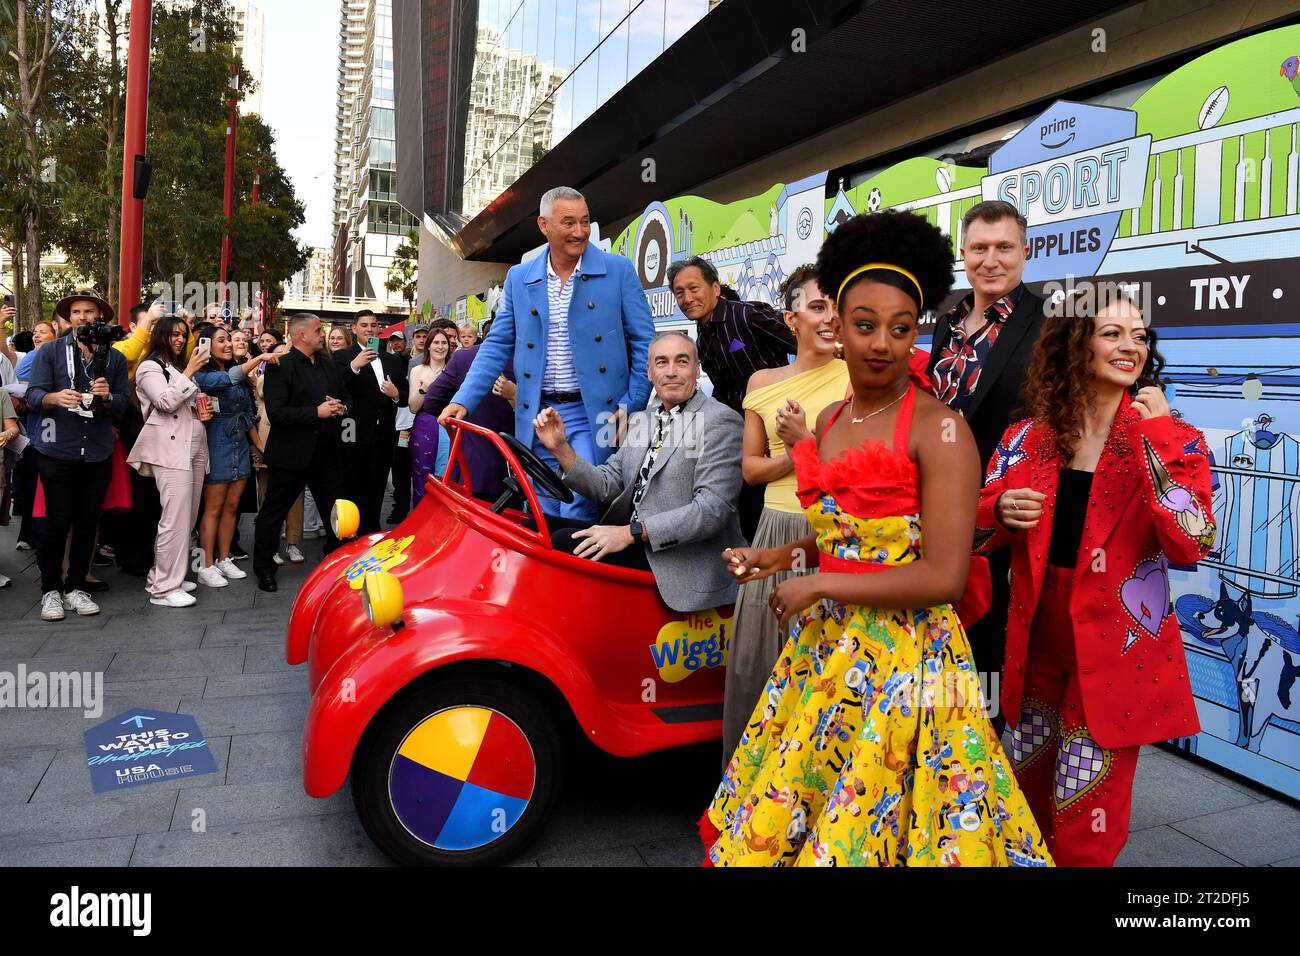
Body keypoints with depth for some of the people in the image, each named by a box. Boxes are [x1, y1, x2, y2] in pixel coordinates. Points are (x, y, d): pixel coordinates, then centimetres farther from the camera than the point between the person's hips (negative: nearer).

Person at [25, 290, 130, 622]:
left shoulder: (115, 358, 10)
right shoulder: (49, 352, 3)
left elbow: (123, 404, 5)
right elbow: (32, 395, -5)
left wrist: (108, 396, -16)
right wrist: (55, 398, -25)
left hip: (98, 454, 3)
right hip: (57, 453, -2)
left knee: (87, 524, 8)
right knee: (57, 523, -1)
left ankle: (76, 588, 19)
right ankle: (51, 590, 12)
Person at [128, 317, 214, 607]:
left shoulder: (181, 367, 24)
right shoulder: (150, 367, 0)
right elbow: (166, 402, -15)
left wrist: (201, 411, 11)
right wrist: (190, 371, -13)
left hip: (193, 447, 9)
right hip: (170, 449, -8)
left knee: (188, 516, 7)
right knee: (176, 518, -13)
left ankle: (161, 576, 18)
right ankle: (164, 589, -8)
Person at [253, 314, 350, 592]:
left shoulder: (331, 367, 12)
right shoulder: (280, 367, -9)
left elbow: (346, 399, 21)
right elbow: (276, 413, -17)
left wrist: (340, 408, -2)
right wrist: (317, 412, -21)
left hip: (326, 452, 6)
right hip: (292, 452, -6)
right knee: (273, 513, 6)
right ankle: (264, 569, 19)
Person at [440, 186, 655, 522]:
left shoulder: (618, 270, 0)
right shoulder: (518, 277, 8)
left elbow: (644, 343, 1)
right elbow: (498, 345, 10)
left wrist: (632, 405, -8)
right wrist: (463, 400, -1)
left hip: (594, 413, -3)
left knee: (577, 515, -12)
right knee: (542, 516, 9)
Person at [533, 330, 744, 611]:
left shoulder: (720, 421, -9)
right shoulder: (640, 420, 16)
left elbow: (712, 509, -19)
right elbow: (608, 487, 11)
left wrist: (632, 532, -23)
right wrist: (561, 449, -3)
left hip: (685, 563, -7)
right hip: (638, 546, 7)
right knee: (560, 541, -14)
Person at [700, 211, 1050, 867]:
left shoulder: (939, 429, -14)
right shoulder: (828, 422, 7)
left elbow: (944, 577, -20)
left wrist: (818, 584, -15)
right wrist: (782, 556, 5)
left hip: (902, 660, -7)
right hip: (823, 651, 7)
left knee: (869, 832, 6)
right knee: (777, 819, 17)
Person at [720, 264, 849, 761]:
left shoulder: (856, 378, -2)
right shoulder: (763, 381, 8)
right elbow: (750, 469, 6)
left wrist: (805, 441, -14)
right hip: (777, 532, 3)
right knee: (760, 656, 9)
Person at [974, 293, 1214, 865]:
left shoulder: (1172, 440, -6)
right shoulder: (1026, 439, 1)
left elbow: (1191, 547, -20)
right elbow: (974, 531, 8)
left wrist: (1158, 436, -21)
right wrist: (1001, 510, -14)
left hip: (1112, 652, -3)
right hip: (1036, 644, 3)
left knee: (1084, 826, 5)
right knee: (1028, 799, 20)